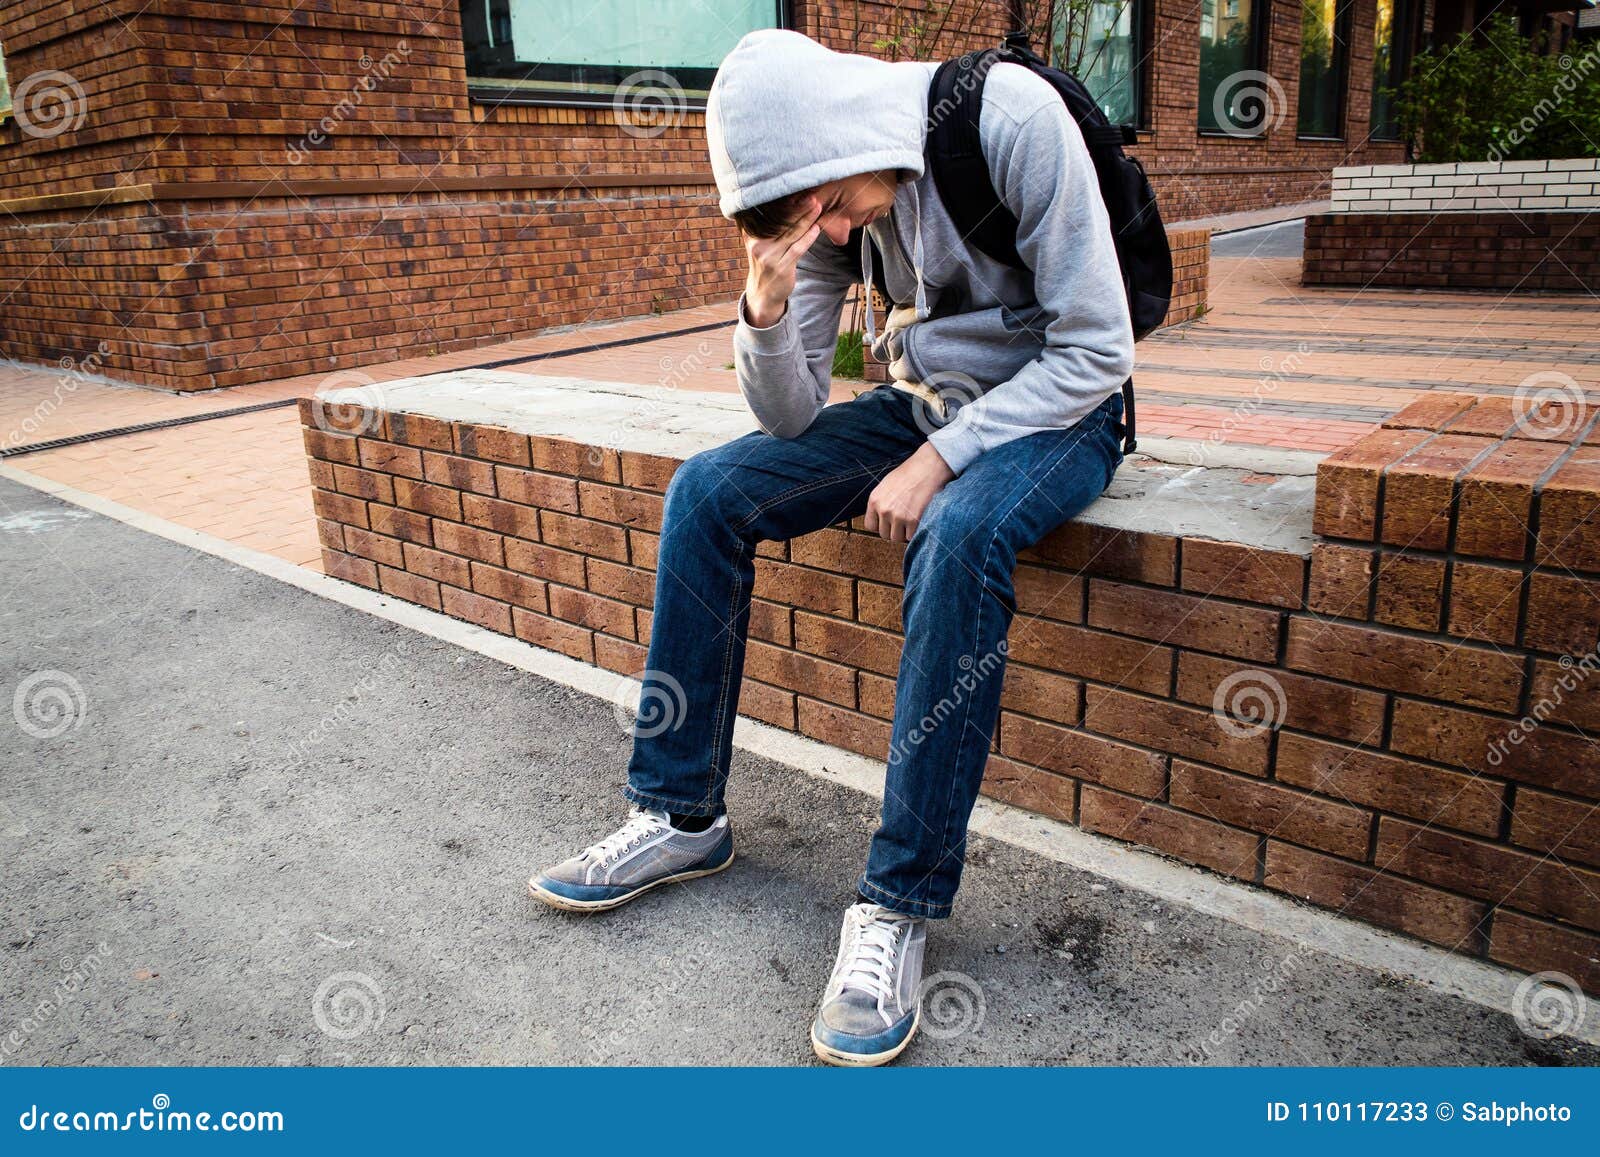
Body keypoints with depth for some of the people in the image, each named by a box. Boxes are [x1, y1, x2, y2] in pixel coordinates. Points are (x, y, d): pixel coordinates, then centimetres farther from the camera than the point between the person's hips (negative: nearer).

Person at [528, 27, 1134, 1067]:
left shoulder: (1011, 118, -22)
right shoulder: (825, 197, -5)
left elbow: (1096, 349, -20)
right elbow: (791, 417, -5)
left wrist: (938, 460, -24)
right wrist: (767, 305, -24)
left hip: (1059, 408, -5)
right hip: (924, 403, 6)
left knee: (959, 538, -38)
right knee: (709, 491, -11)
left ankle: (901, 902, -26)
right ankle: (682, 815, -1)